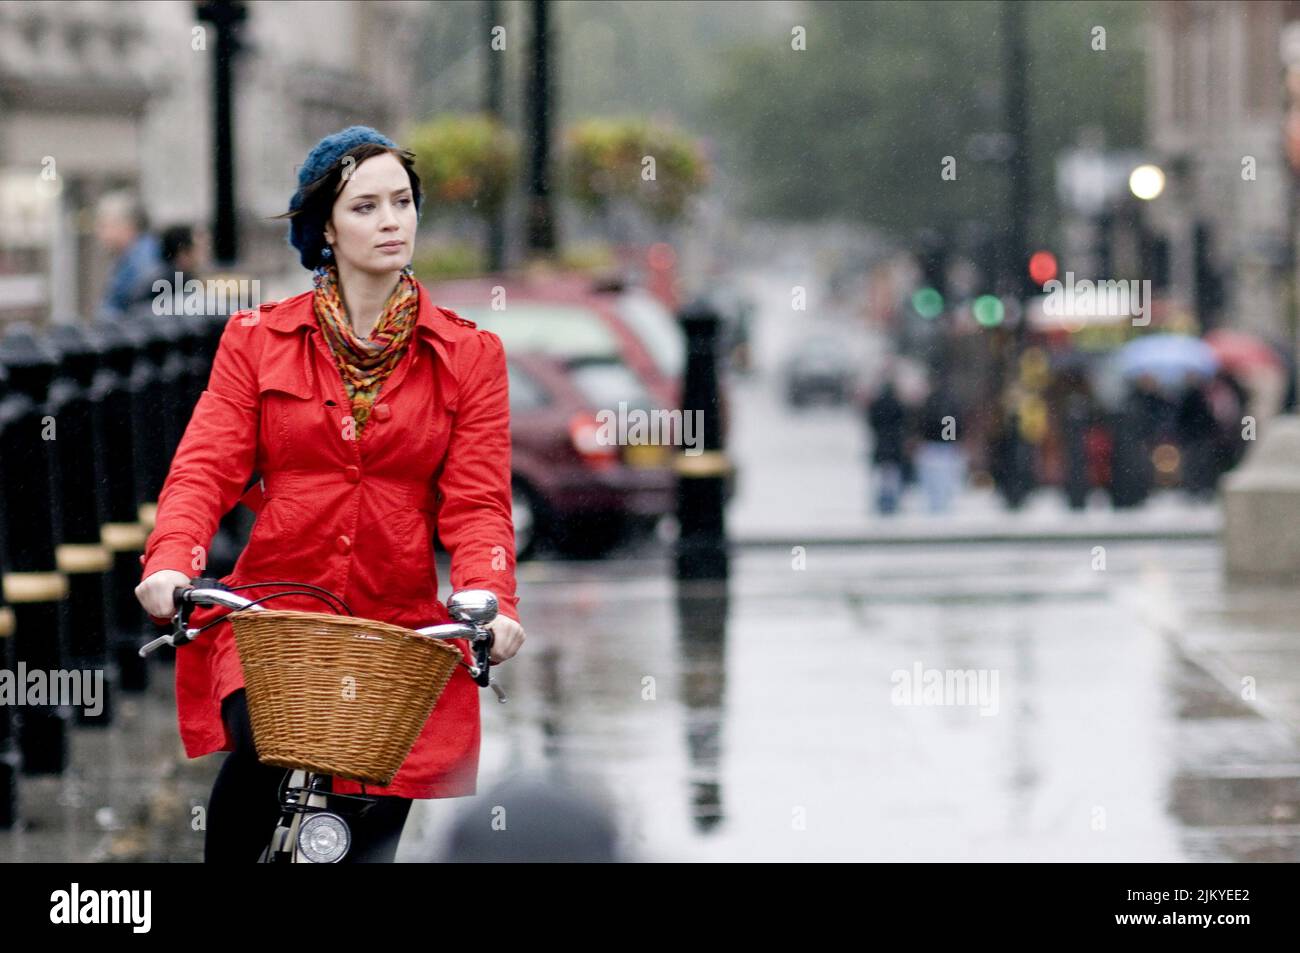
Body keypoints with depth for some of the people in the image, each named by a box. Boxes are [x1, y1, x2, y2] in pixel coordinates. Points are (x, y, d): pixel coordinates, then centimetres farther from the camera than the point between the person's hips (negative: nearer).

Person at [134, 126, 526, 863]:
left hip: (400, 627, 1)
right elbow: (207, 466, 0)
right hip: (272, 614, -1)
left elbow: (476, 499, 1)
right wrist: (171, 561, -21)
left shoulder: (468, 355, 9)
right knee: (264, 751, -32)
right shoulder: (258, 340, 9)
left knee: (372, 837, -3)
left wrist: (491, 601, -19)